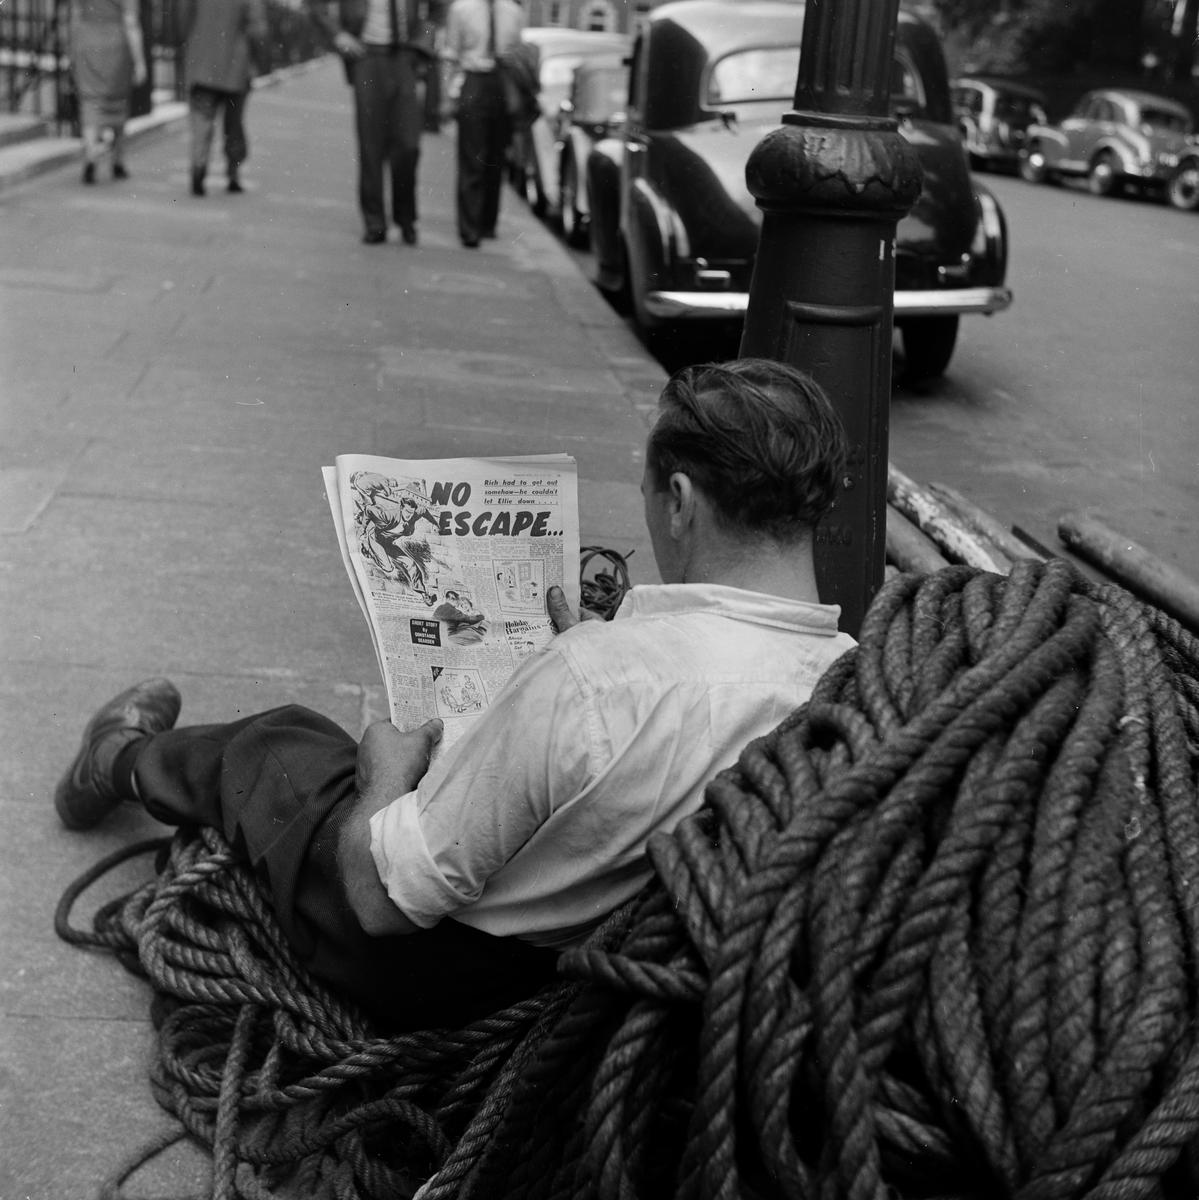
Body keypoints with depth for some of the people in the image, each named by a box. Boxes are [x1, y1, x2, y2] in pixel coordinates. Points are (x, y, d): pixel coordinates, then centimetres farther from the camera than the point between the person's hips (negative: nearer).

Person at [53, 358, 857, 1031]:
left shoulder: (595, 677, -38)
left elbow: (382, 896, -27)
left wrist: (387, 773, -7)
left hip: (437, 981, -5)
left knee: (269, 743, 23)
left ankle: (125, 762, 54)